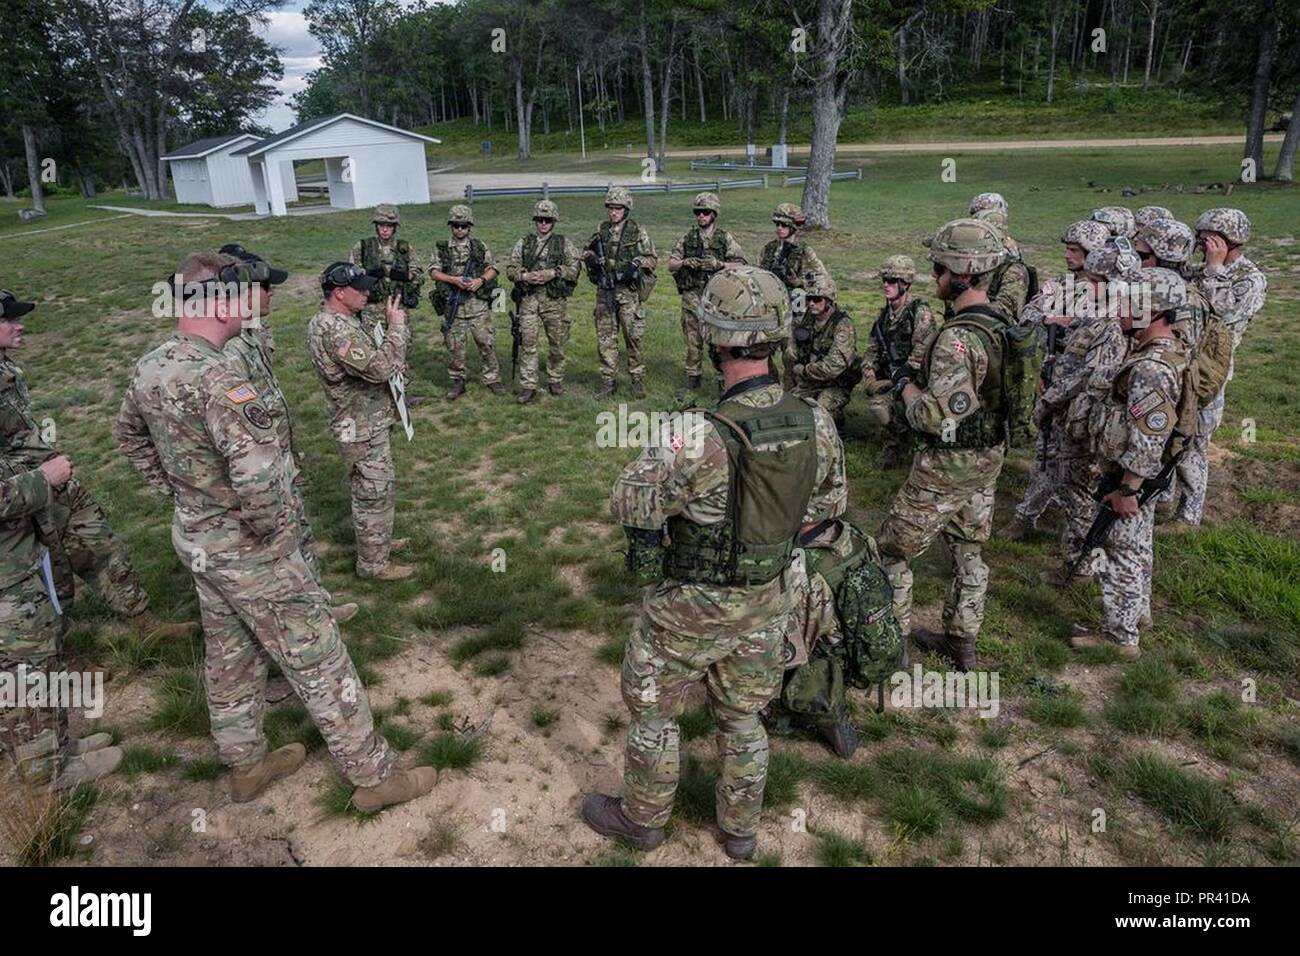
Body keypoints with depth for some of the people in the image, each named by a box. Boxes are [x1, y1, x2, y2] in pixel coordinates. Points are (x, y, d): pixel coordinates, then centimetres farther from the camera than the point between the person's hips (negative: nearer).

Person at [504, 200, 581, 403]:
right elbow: (510, 269, 8)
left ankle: (555, 380, 23)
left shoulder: (564, 244, 7)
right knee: (527, 342, -5)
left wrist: (553, 273, -15)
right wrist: (525, 276, -12)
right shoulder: (523, 243, 11)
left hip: (555, 300, 0)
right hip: (529, 299, 0)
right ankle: (528, 386, -2)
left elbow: (575, 268, -2)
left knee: (557, 343, 6)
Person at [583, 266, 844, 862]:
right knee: (743, 717, 25)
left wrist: (665, 454, -2)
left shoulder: (699, 439, -34)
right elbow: (830, 497, 5)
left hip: (690, 608, -5)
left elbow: (628, 503, -18)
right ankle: (741, 830, 44)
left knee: (653, 712, 20)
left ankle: (642, 818, 42)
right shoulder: (817, 423, -14)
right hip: (766, 602, 5)